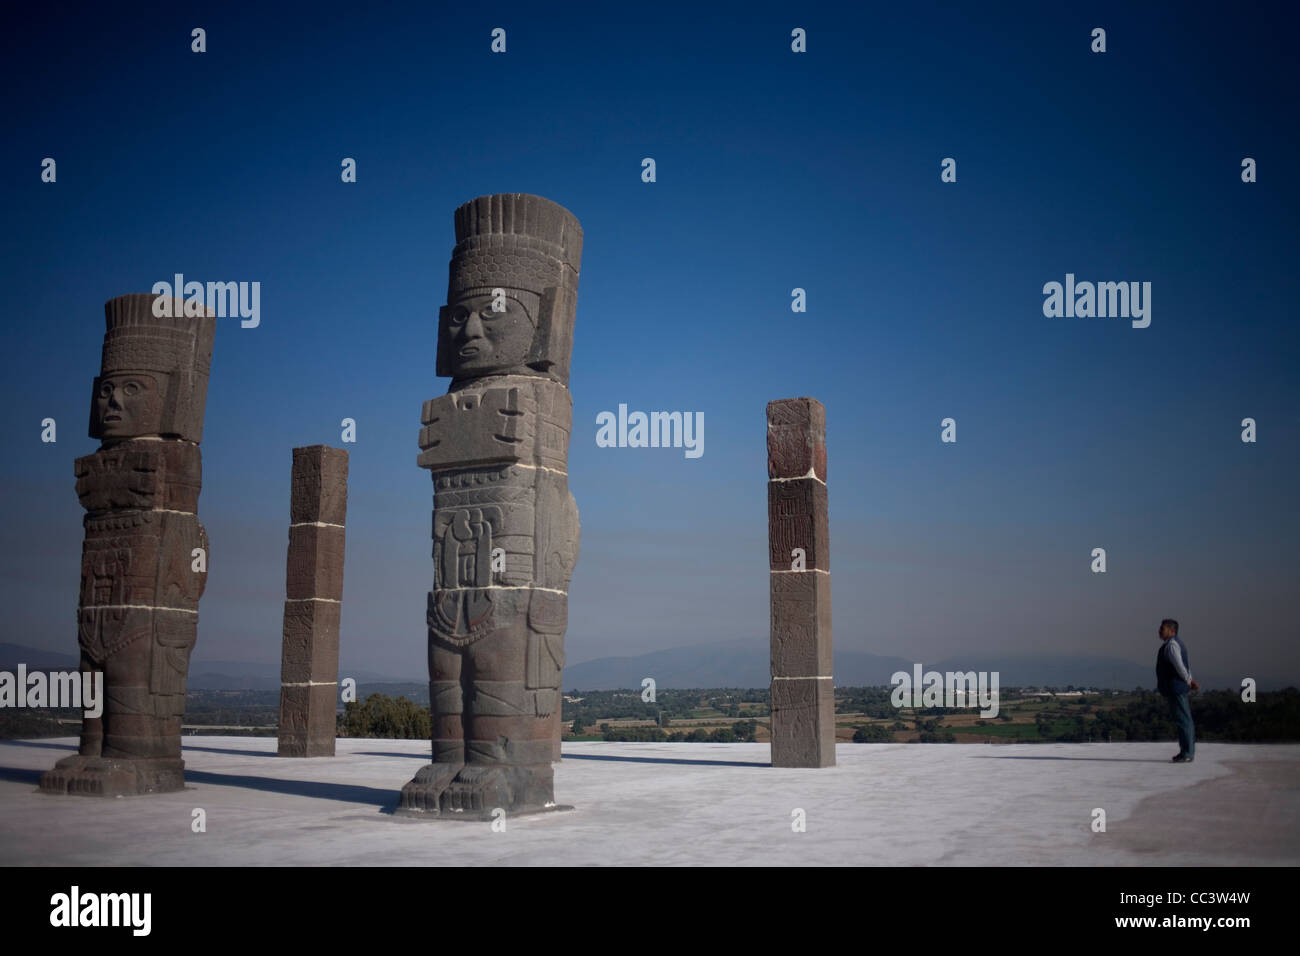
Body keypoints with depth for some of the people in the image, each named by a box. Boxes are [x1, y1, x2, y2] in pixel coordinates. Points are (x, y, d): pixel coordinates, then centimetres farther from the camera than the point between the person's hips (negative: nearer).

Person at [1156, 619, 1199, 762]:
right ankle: (1188, 752, 17)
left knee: (1183, 720, -7)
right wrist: (1191, 681, 6)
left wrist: (1188, 682, -8)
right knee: (1185, 720, 12)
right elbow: (1184, 666, 18)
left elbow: (1180, 666, -20)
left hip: (1175, 689, -10)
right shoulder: (1176, 644, 18)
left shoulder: (1171, 645, -15)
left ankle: (1187, 753, -6)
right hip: (1178, 689, 10)